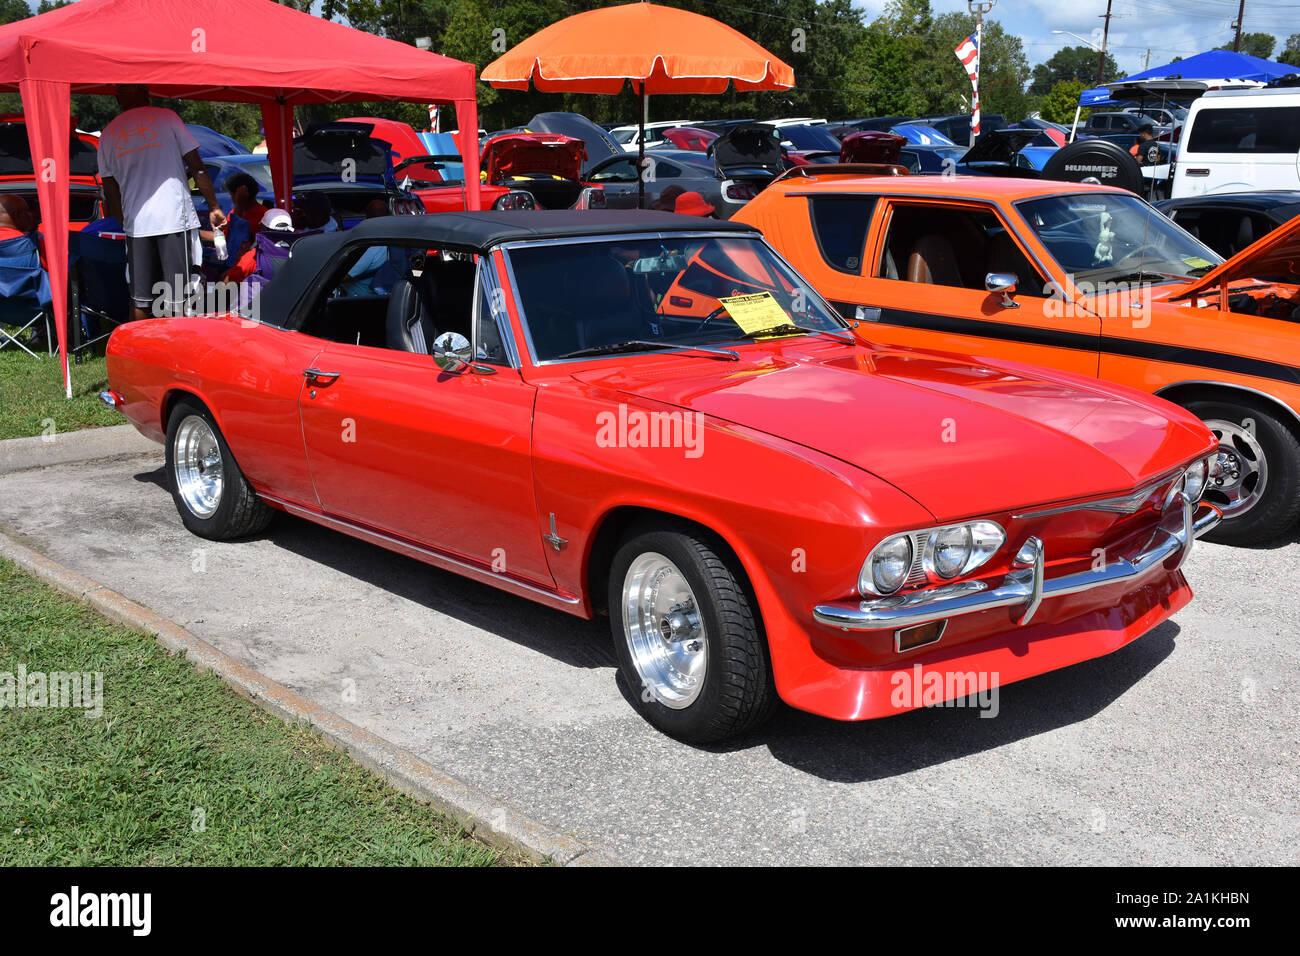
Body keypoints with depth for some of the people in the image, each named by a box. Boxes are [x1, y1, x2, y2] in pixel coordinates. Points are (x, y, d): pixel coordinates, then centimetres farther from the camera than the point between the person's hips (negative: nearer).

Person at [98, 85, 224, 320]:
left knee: (139, 299, 8)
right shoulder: (166, 117, 4)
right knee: (176, 299, -3)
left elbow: (111, 194, 13)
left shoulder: (108, 134, 13)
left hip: (136, 222, 3)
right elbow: (197, 168, 0)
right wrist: (214, 207, 6)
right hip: (175, 216, -3)